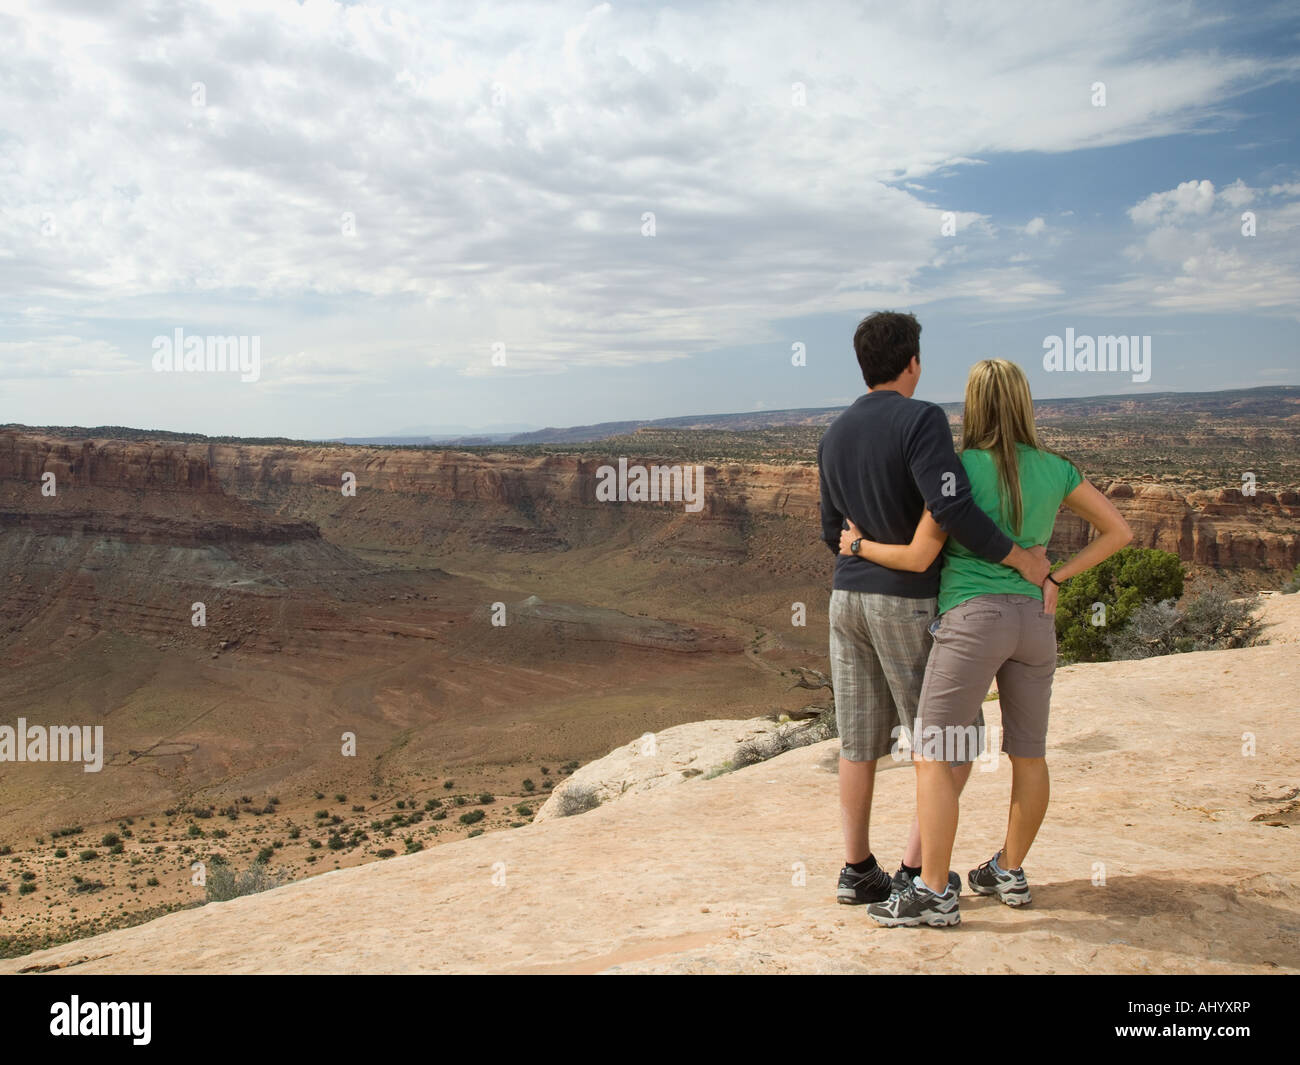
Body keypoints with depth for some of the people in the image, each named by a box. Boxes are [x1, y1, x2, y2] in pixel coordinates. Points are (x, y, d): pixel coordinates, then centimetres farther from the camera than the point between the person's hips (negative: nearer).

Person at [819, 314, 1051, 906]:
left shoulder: (833, 437, 9)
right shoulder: (921, 420, -13)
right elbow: (952, 508, -25)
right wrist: (1018, 558, -14)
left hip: (847, 597, 7)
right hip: (909, 603, -7)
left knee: (859, 741, 12)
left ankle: (856, 871, 18)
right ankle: (914, 870, 8)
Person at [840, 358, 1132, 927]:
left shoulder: (961, 468, -8)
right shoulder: (1055, 469, 7)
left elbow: (917, 557, -8)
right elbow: (1118, 531, 11)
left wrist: (858, 545, 8)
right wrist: (1055, 579, 10)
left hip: (972, 618, -6)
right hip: (1034, 620, 6)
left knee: (931, 757, -1)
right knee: (1028, 753, 17)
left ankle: (935, 894, -1)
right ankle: (1009, 872, 30)